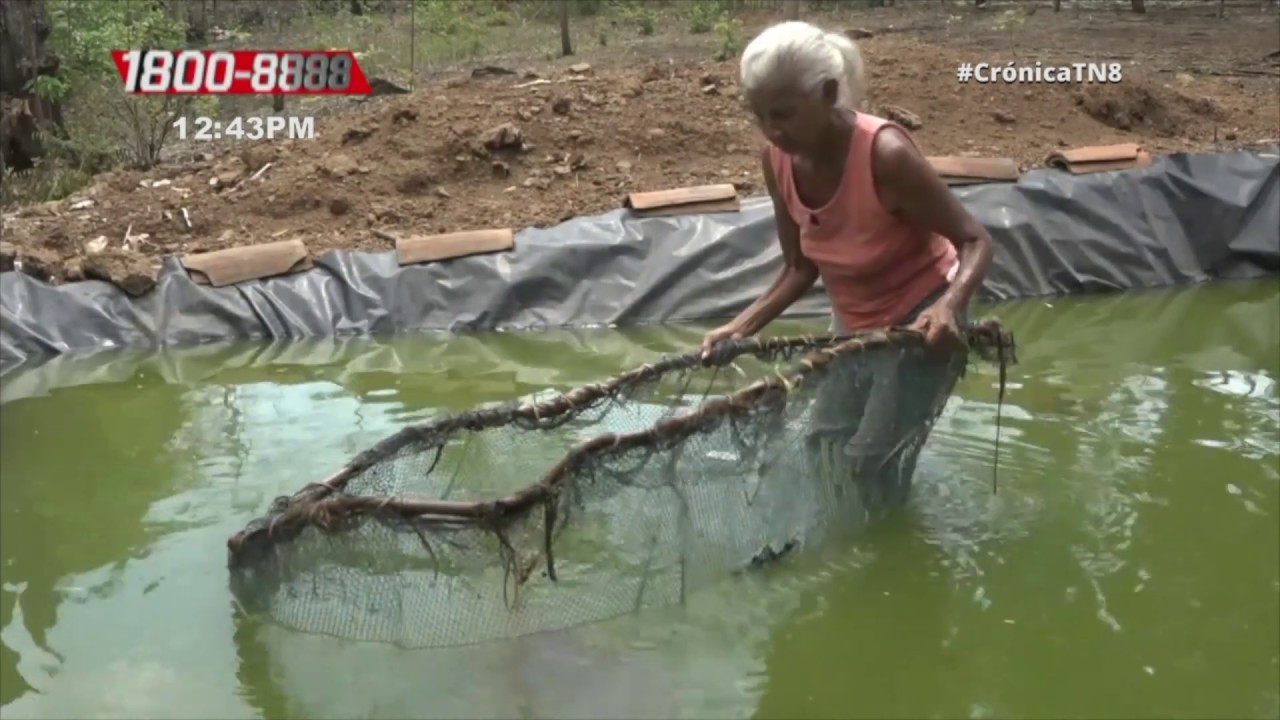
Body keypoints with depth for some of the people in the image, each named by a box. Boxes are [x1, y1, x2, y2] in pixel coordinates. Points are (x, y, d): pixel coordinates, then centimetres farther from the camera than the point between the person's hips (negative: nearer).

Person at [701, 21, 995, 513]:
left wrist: (948, 305, -44)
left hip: (922, 320, -7)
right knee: (826, 441, 16)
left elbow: (974, 241, -24)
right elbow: (801, 268, -2)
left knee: (871, 462, -4)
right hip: (854, 322, 7)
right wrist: (742, 327, -13)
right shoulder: (778, 160, -14)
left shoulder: (885, 154, -33)